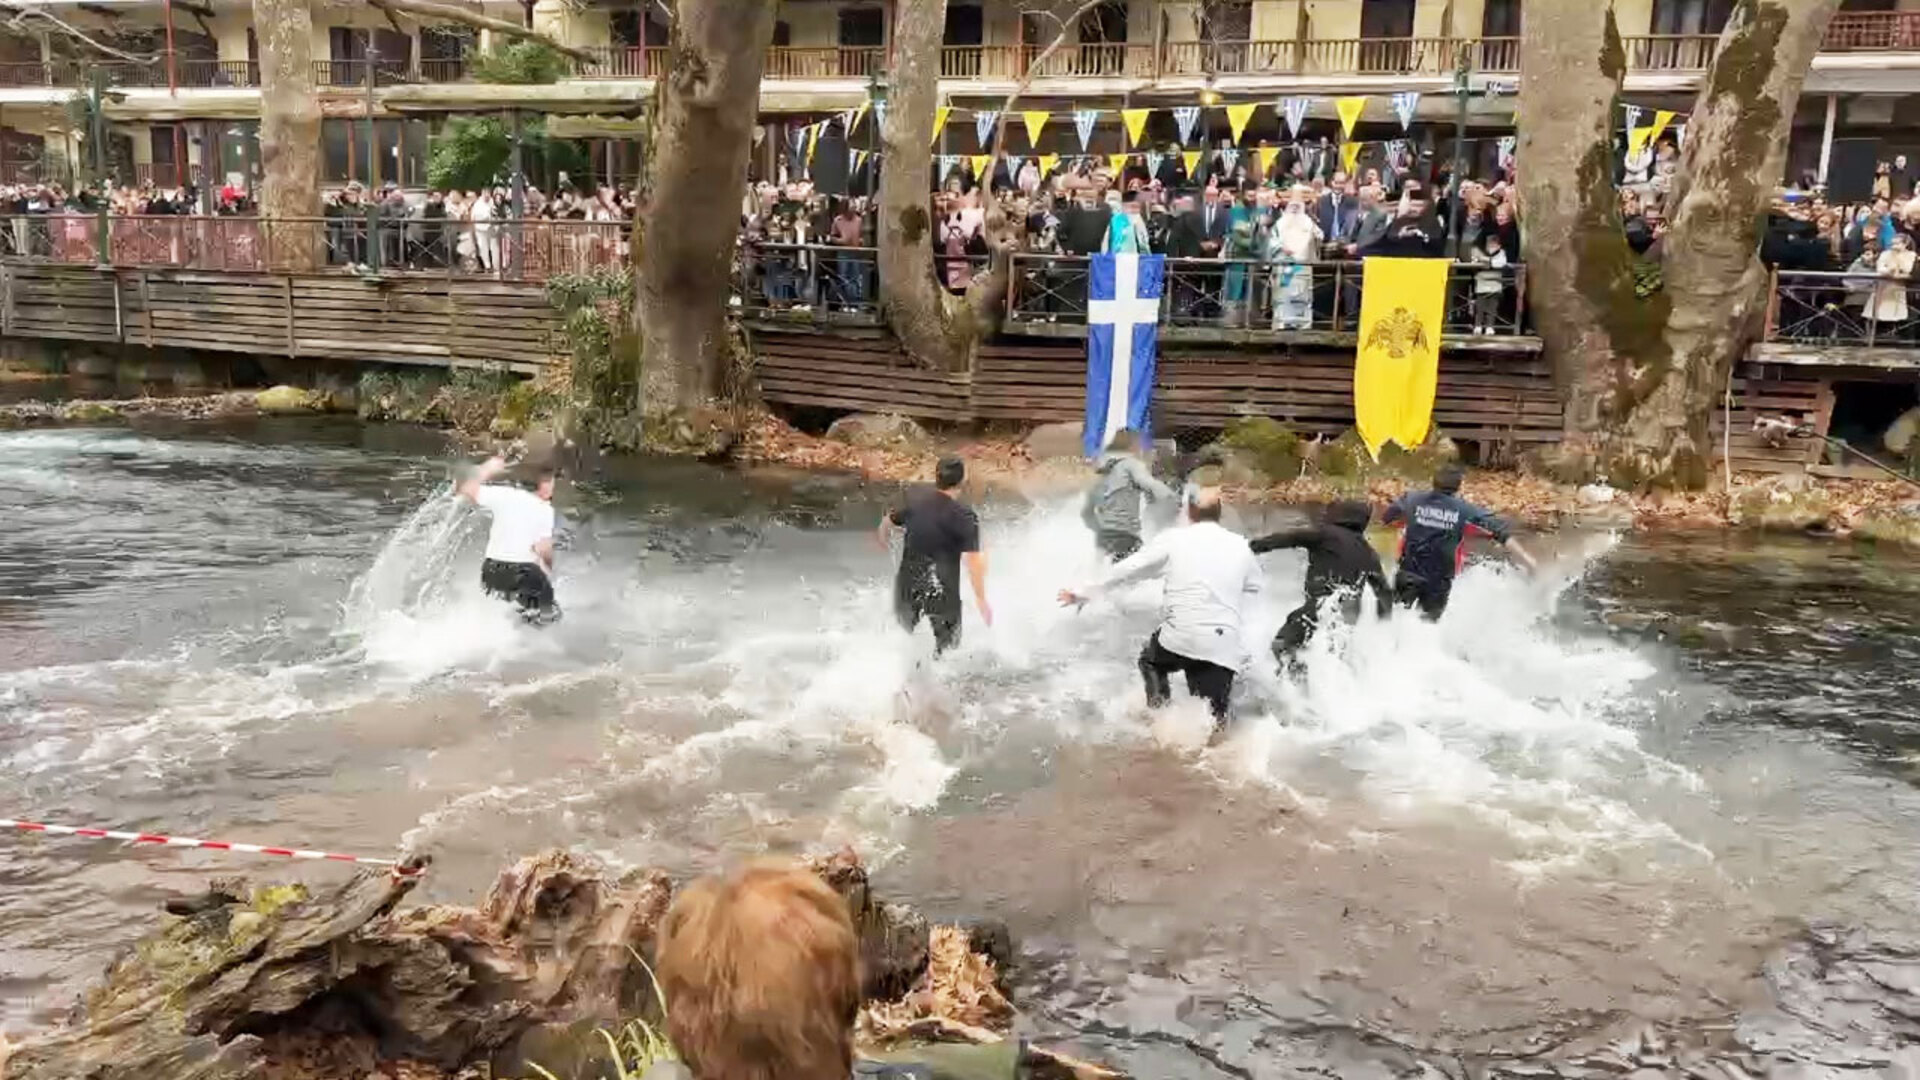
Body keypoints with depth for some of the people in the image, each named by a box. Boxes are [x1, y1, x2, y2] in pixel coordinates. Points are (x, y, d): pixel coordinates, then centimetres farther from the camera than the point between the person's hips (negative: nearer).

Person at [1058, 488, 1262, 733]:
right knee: (1212, 716, 8)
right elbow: (1254, 585, 26)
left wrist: (1082, 593, 16)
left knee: (1151, 659, 30)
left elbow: (1125, 570, 7)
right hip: (1224, 645, 1)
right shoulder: (1240, 545, 9)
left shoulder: (1173, 539, 2)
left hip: (1180, 637, -1)